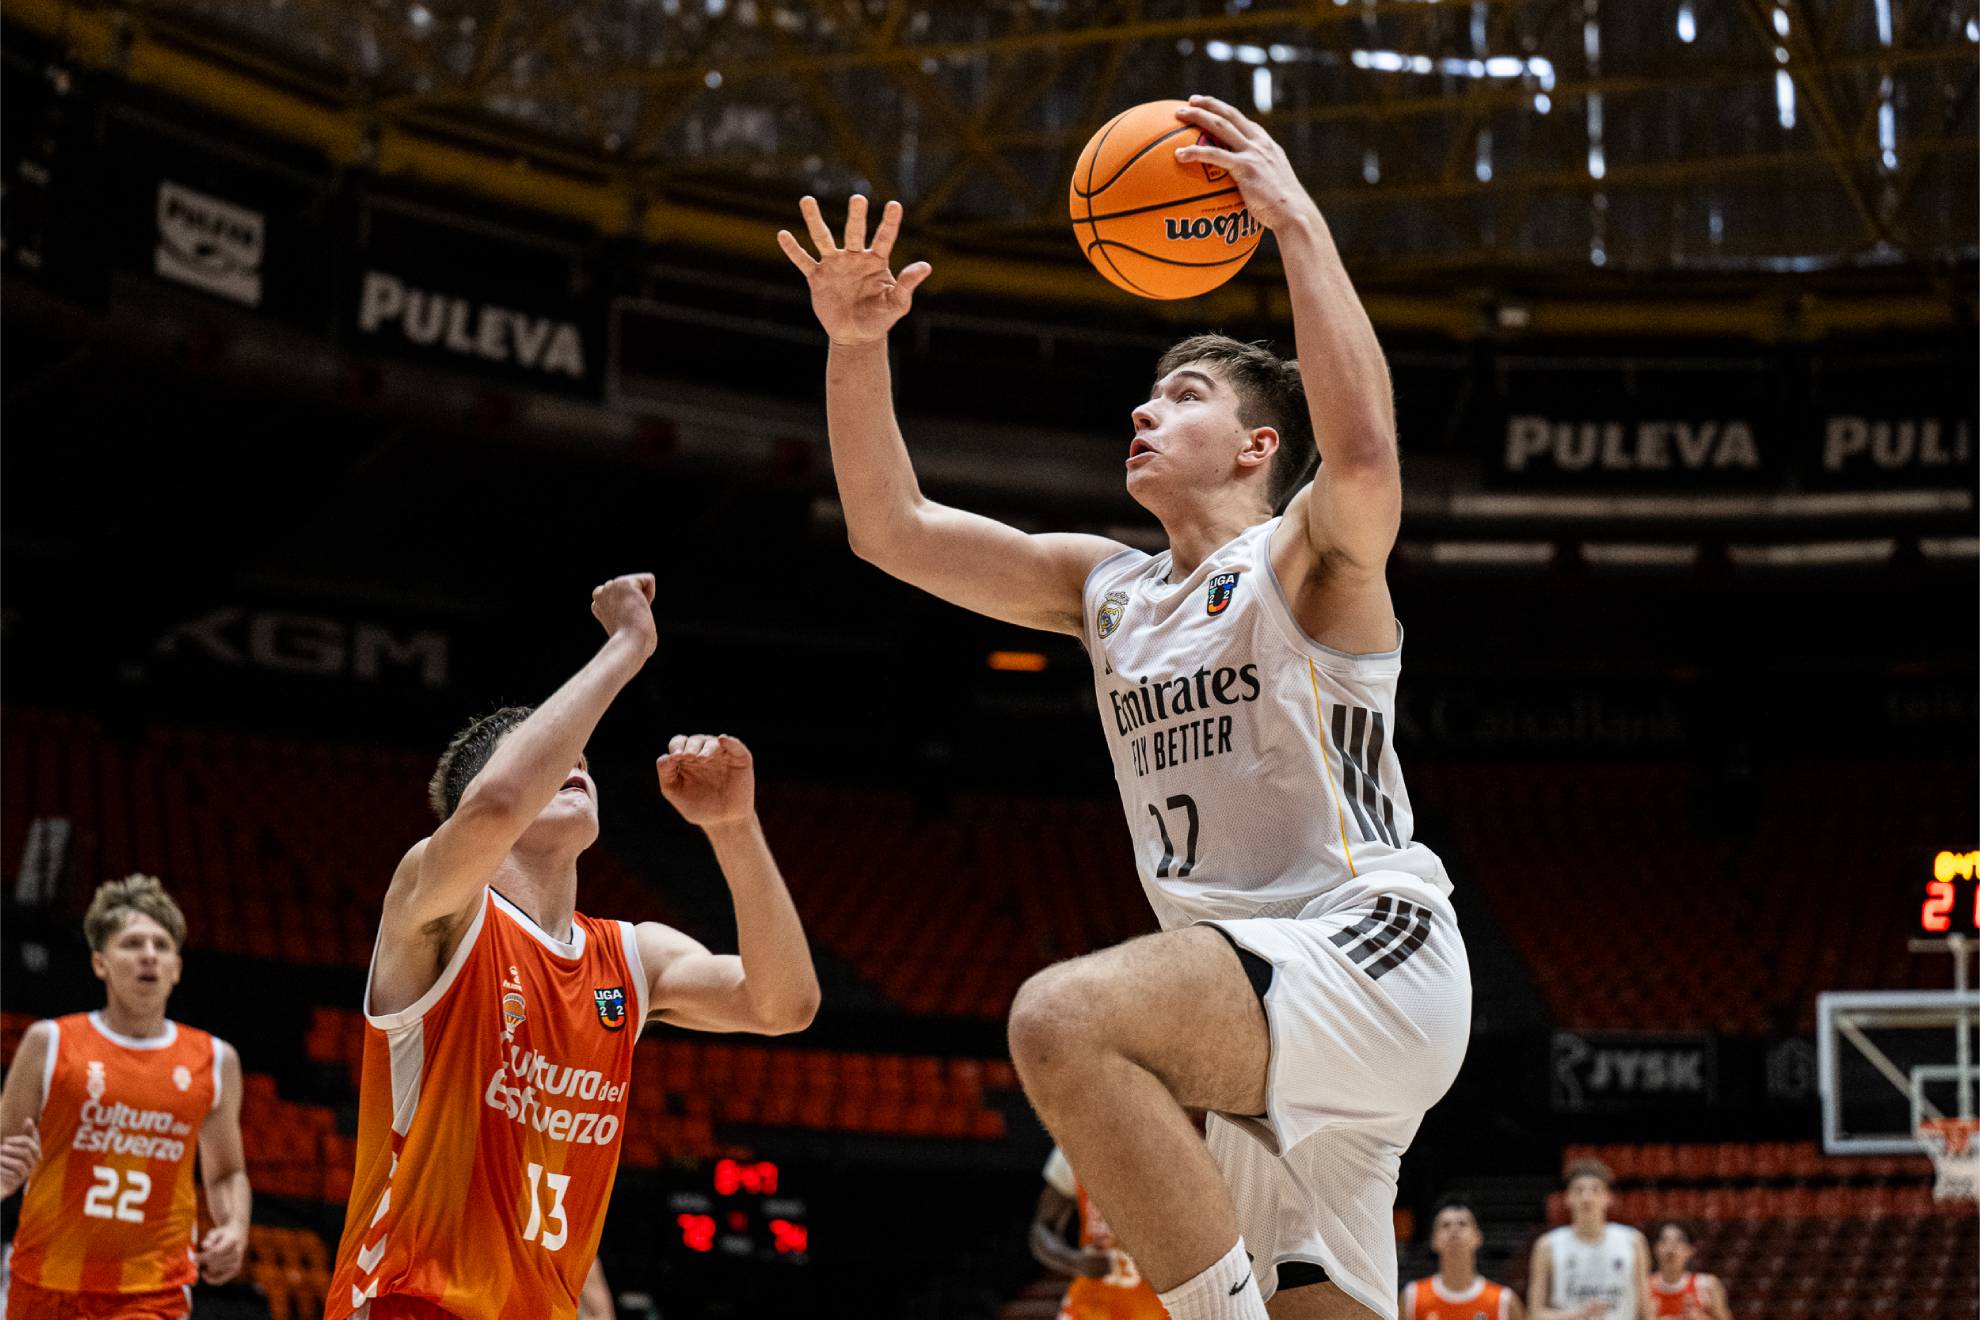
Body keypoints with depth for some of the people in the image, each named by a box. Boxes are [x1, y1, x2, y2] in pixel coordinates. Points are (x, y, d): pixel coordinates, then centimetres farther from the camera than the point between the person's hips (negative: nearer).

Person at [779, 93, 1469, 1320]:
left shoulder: (1306, 559, -2)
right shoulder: (1108, 589, 19)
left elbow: (1365, 452, -26)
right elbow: (891, 527, 14)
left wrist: (1298, 221, -22)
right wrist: (857, 344, 1)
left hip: (1372, 954, -8)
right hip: (1274, 1051, 8)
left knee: (1065, 1018, -31)